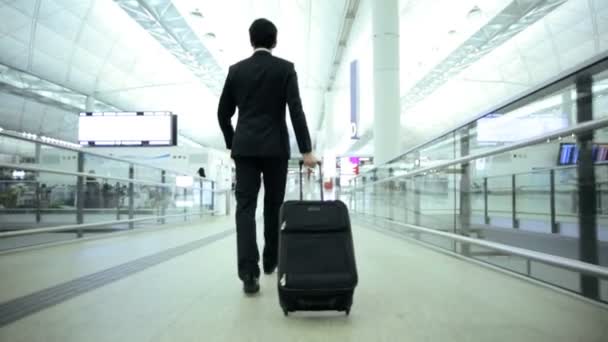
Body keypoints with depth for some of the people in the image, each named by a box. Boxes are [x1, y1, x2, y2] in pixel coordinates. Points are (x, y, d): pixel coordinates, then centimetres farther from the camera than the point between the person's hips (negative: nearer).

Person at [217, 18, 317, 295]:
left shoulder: (236, 70, 8)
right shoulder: (285, 68, 0)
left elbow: (223, 113, 10)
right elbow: (296, 110, -10)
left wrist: (232, 144, 22)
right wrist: (306, 150, -11)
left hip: (245, 147, 1)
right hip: (276, 148, -1)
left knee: (245, 207, -3)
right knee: (274, 206, 13)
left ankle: (249, 273, -14)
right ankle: (270, 261, 26)